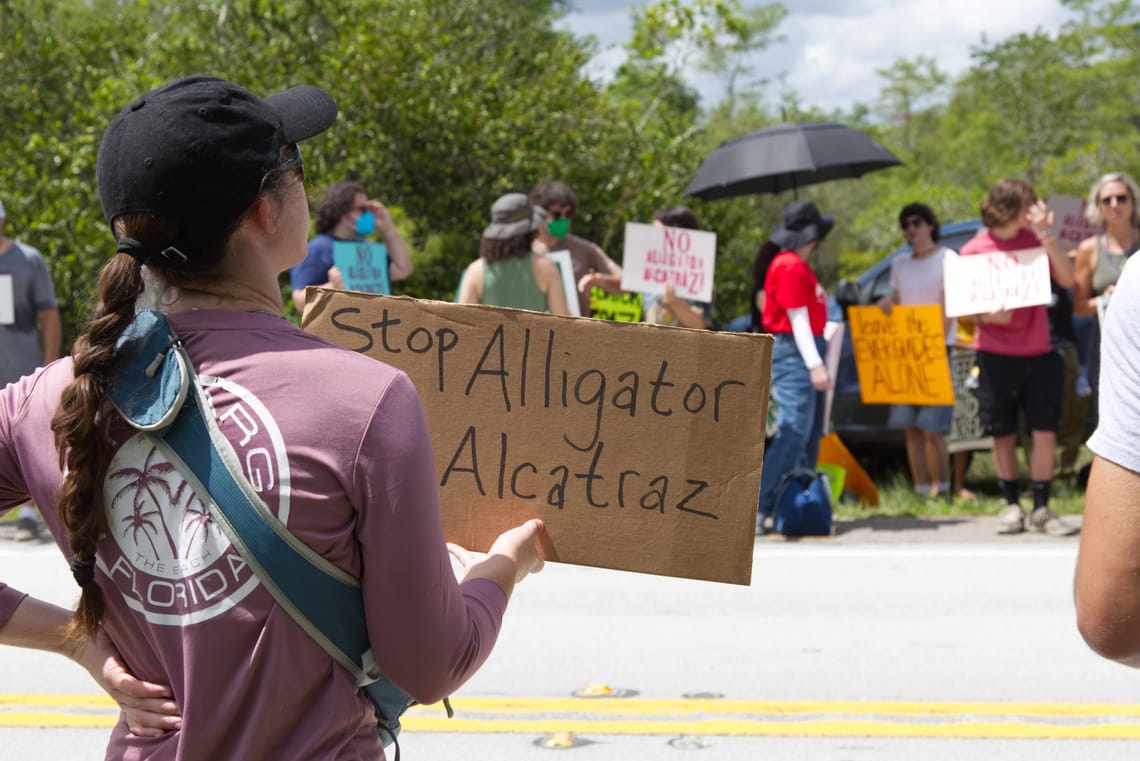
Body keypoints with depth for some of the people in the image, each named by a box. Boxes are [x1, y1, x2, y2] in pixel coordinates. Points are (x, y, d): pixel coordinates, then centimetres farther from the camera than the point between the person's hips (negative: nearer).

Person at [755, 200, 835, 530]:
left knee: (809, 434, 14)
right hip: (793, 354, -11)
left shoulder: (798, 265, 17)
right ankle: (760, 509, -17)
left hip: (804, 355, 11)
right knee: (793, 433, -15)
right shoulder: (790, 267, -14)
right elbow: (797, 317, -19)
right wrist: (815, 364, -22)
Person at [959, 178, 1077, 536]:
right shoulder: (973, 251, -1)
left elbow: (1067, 279, -6)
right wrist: (989, 315, -18)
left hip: (1039, 355, 2)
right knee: (1003, 435, 5)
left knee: (1045, 433, -2)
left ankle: (1041, 509, 7)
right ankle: (1011, 506, 18)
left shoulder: (1034, 240, 5)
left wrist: (1046, 235, -14)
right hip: (996, 356, -1)